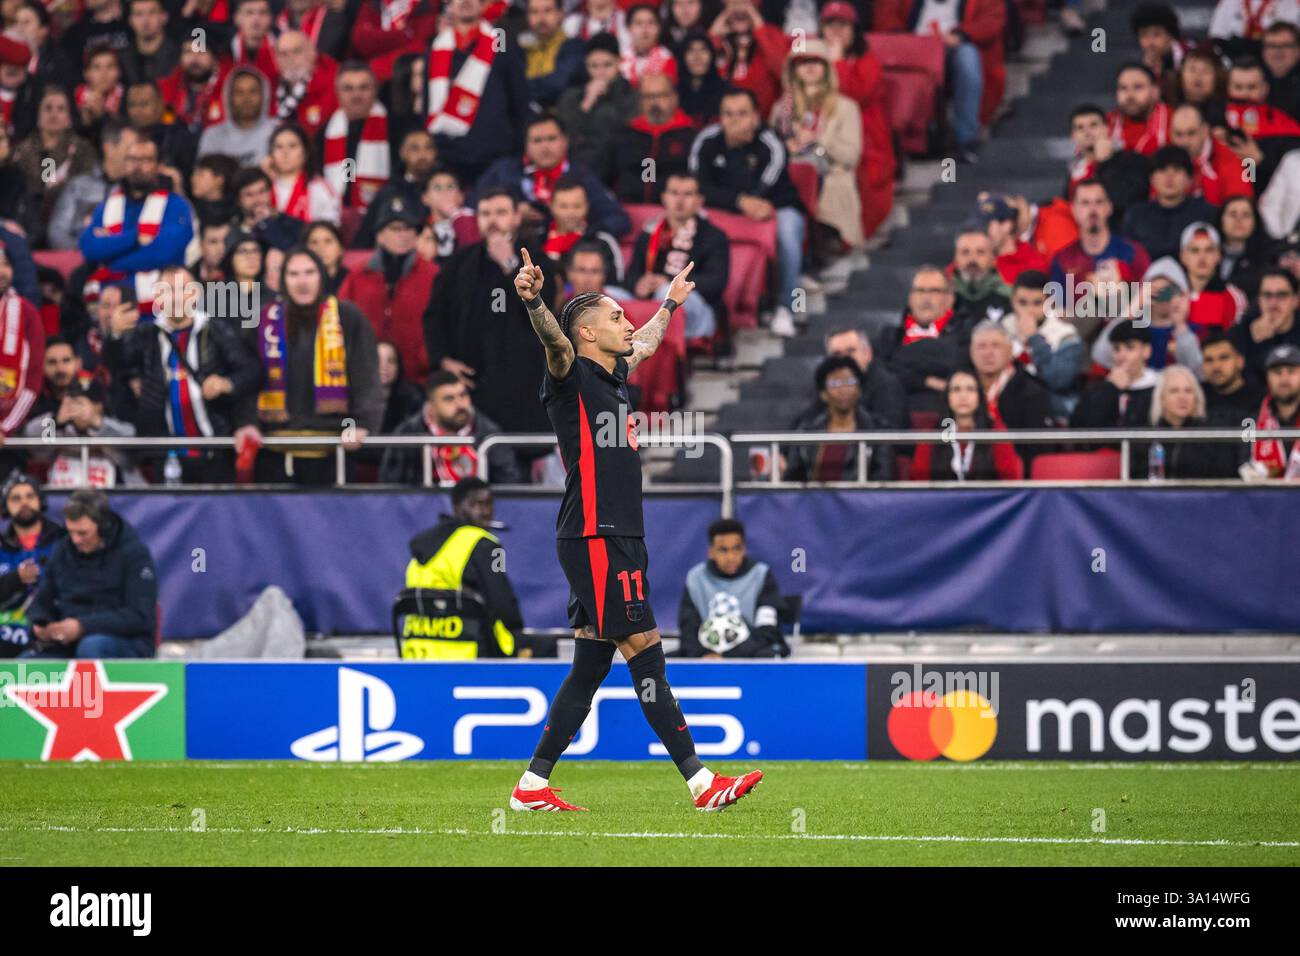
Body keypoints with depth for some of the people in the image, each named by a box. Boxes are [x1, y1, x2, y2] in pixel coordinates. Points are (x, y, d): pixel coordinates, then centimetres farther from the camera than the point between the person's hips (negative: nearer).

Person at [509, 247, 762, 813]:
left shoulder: (613, 376, 18)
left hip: (617, 542, 10)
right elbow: (554, 341, -29)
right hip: (595, 538, -10)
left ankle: (532, 788, 11)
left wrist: (670, 304, 56)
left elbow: (645, 343, 41)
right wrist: (533, 301, -49)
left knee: (590, 669, 8)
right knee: (645, 655, -10)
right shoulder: (572, 376, -7)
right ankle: (702, 783, -12)